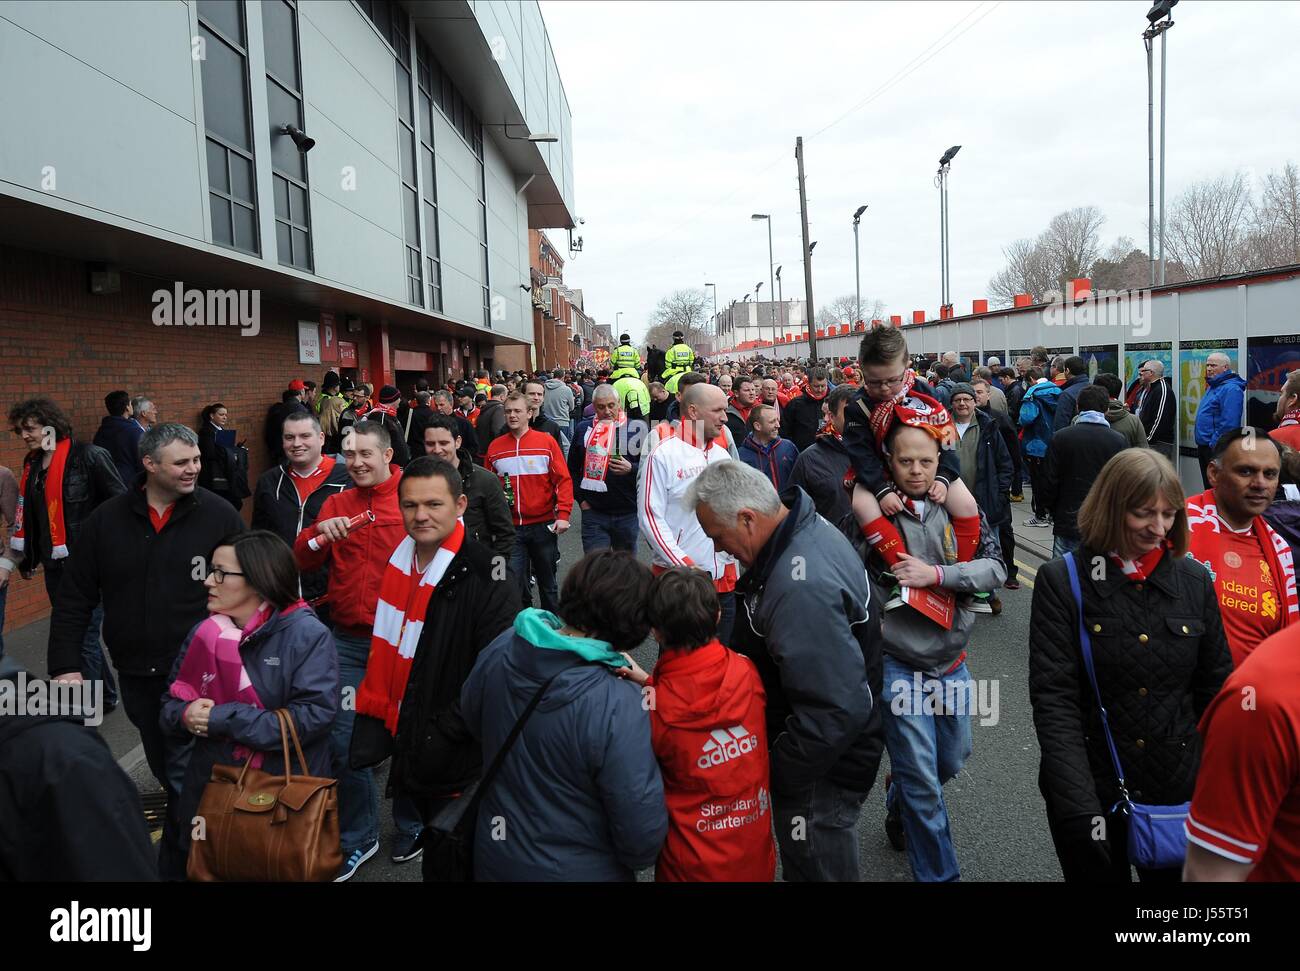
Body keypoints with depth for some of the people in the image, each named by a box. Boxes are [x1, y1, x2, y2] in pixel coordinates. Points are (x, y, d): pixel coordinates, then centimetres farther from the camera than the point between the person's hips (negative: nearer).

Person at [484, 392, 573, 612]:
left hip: (543, 525, -1)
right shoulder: (495, 447, 5)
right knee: (515, 585, 1)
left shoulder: (547, 441, -2)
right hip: (510, 528, 2)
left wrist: (563, 514, -14)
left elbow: (563, 480, -5)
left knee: (547, 583, 12)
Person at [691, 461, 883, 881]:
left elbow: (839, 711, -34)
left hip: (823, 770, -9)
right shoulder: (807, 527, -4)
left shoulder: (803, 589, -37)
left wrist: (775, 774, -22)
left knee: (815, 867, 13)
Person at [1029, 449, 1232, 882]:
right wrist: (1080, 807, -22)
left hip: (1179, 792, 3)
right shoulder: (1062, 581, -11)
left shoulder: (1195, 581, 1)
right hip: (1092, 793, -3)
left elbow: (1216, 690, 7)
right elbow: (1053, 698, -15)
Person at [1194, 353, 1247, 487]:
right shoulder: (1213, 387, 17)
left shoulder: (1230, 389, -16)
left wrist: (1215, 445, -22)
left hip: (1216, 449, -10)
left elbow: (1228, 424, -23)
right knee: (1208, 488, 17)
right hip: (1204, 446, 10)